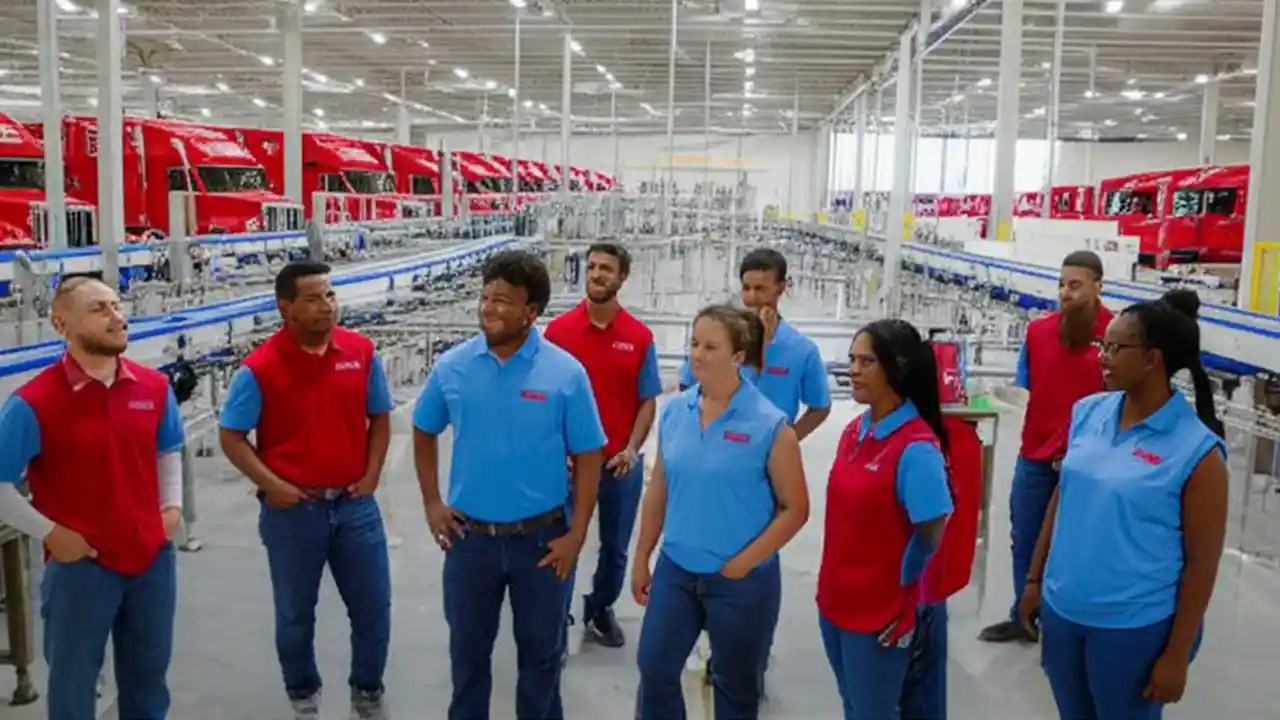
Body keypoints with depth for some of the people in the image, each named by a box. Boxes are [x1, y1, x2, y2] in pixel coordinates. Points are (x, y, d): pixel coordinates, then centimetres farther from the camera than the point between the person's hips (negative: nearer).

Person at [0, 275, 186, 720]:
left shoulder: (154, 387, -1)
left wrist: (171, 506, 6)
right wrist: (50, 533, -11)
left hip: (153, 557, 4)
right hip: (81, 565, -4)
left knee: (149, 675, 21)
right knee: (74, 682, 15)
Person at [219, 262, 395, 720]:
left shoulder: (361, 352, -3)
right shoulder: (260, 368, -12)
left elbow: (379, 418, 8)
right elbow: (231, 437, -5)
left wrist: (371, 475, 0)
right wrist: (271, 486, -13)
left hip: (355, 504, 3)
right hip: (292, 509, -2)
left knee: (374, 608, 11)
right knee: (295, 613, 14)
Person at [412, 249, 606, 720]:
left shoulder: (565, 373, -11)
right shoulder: (452, 366, -4)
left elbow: (587, 456, -6)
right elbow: (424, 432, 12)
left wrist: (577, 534, -9)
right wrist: (432, 503, 5)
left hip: (540, 537, -2)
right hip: (469, 536, 2)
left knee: (540, 648, 17)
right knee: (468, 648, 19)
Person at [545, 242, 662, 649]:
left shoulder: (640, 337, -2)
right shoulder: (558, 330, -5)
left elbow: (648, 401, 0)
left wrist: (632, 449, -12)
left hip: (621, 463, 2)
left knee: (615, 547, 16)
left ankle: (601, 611, 38)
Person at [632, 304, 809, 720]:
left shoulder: (769, 425, -16)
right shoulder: (673, 411, -2)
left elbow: (795, 509, -11)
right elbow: (658, 491, 7)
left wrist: (742, 564, -14)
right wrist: (642, 558, 9)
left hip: (742, 581, -3)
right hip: (676, 570, 4)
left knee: (736, 686, 17)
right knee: (655, 670, 13)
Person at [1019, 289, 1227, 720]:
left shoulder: (1197, 450, -16)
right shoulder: (1087, 412, -1)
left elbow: (1201, 562, -11)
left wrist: (1177, 654, -9)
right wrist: (1035, 578, 12)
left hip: (1135, 628, -5)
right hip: (1061, 610, 5)